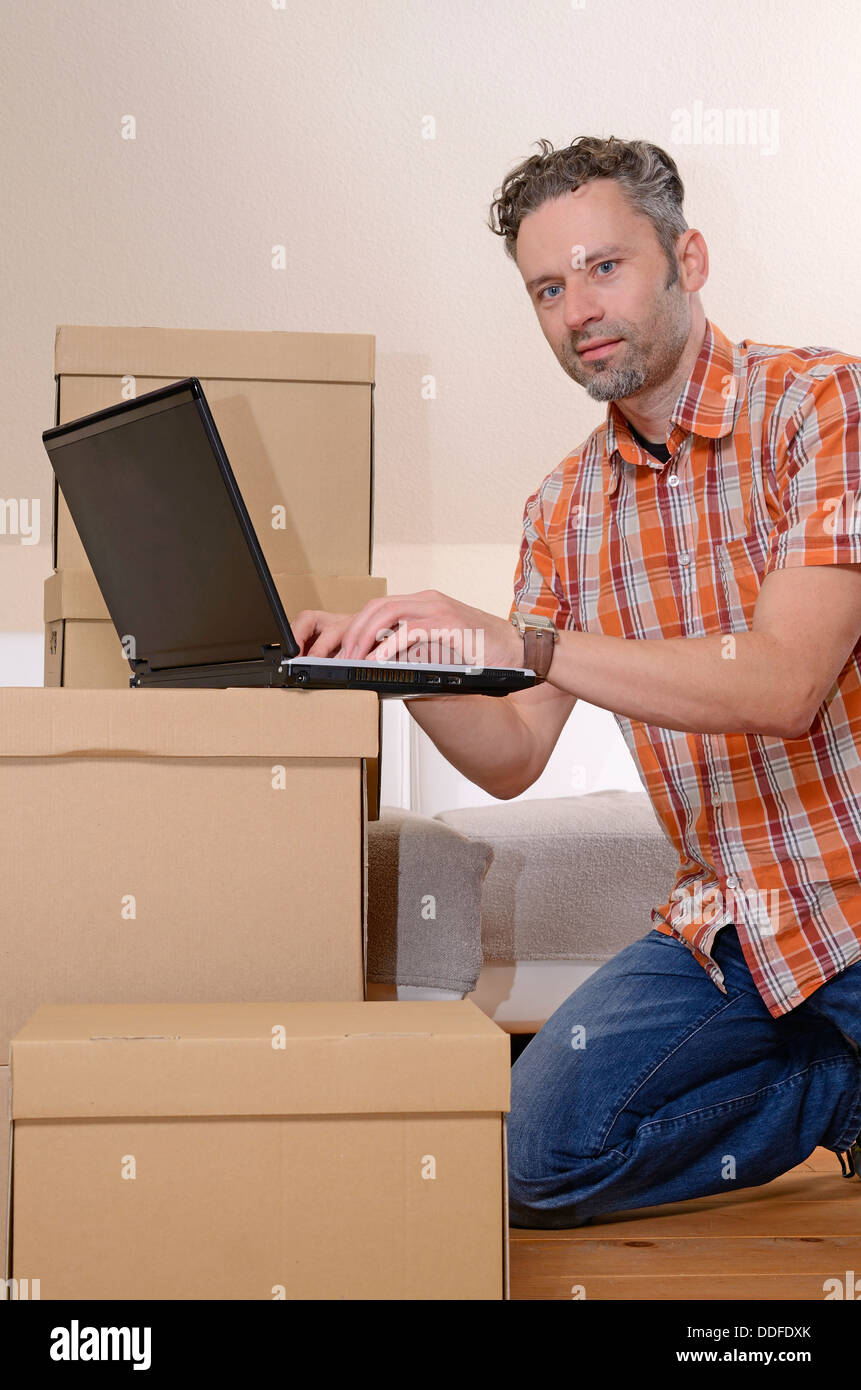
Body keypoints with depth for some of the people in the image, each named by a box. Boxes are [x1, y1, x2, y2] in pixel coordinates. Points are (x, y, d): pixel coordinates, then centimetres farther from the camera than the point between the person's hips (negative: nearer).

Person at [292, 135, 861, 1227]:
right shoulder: (566, 508, 7)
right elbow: (512, 758, 7)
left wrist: (516, 642, -29)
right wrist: (402, 663, -13)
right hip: (725, 921, 6)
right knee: (542, 1154, -7)